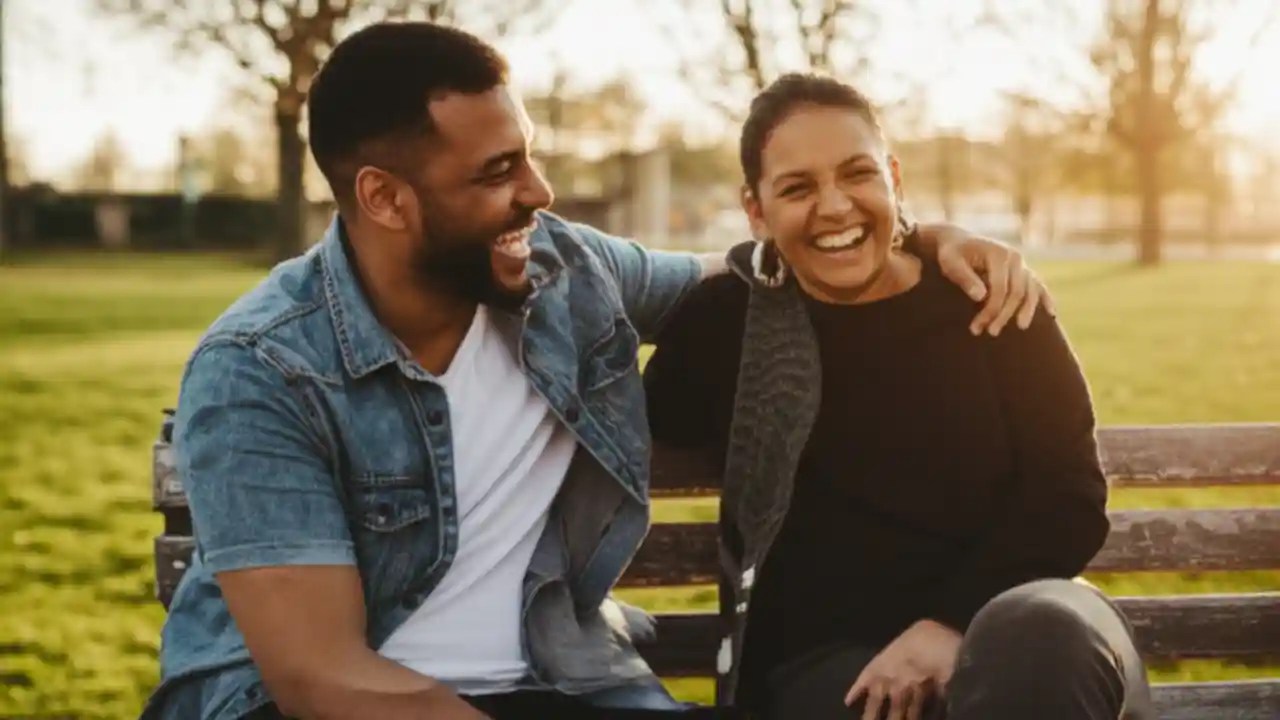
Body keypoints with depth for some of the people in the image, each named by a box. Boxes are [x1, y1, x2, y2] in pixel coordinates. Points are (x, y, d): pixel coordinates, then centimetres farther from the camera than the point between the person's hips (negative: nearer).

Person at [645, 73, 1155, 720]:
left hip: (1013, 616, 1)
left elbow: (1069, 497, -1)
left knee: (1038, 636, -37)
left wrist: (953, 621, -15)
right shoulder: (728, 322, 7)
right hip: (832, 654, 0)